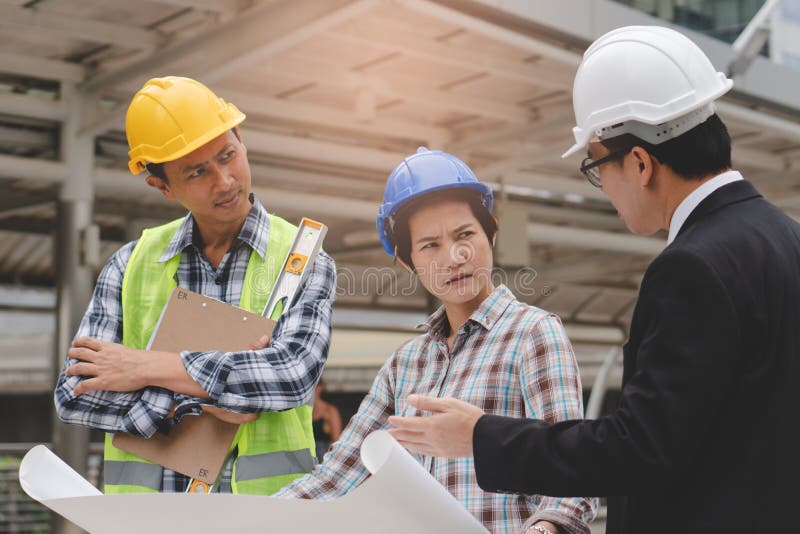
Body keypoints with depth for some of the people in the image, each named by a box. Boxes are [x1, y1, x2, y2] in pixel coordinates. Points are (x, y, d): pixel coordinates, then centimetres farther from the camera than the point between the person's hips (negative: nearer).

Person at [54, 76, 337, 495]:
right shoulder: (131, 264, 9)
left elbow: (294, 372, -12)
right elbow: (74, 393, 3)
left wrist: (149, 366, -9)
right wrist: (195, 404, -9)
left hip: (264, 494, -2)